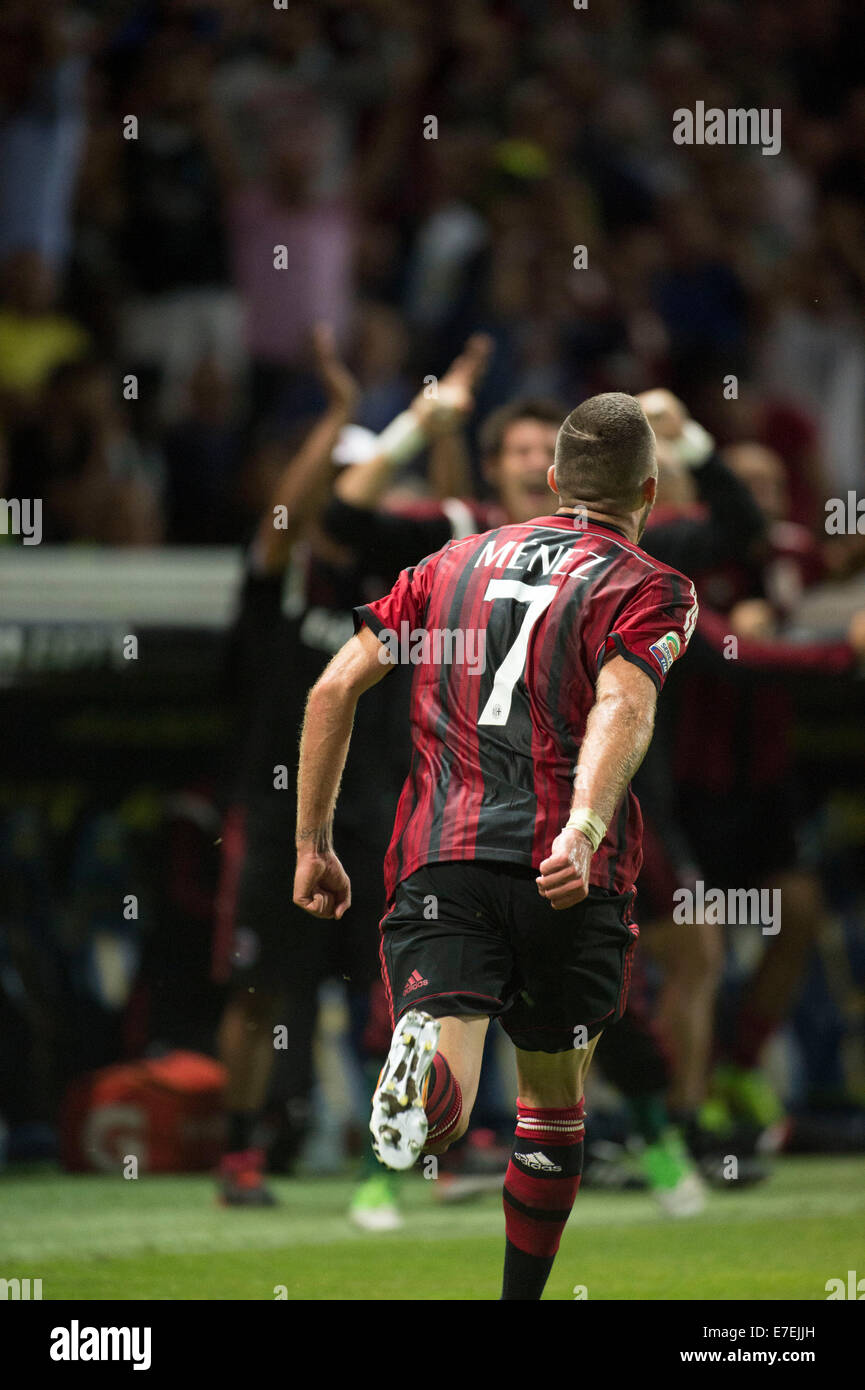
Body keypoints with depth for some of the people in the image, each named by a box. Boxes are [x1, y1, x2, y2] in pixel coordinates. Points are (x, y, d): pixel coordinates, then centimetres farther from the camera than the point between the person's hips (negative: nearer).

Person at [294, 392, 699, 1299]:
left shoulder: (457, 563, 21)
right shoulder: (651, 589, 7)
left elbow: (335, 688, 14)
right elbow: (623, 709, -14)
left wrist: (312, 844, 20)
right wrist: (584, 833, -29)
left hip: (438, 862, 2)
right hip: (567, 880, -1)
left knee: (443, 1110, -16)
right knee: (555, 1100, 20)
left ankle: (422, 1063, -50)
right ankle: (520, 1299, 27)